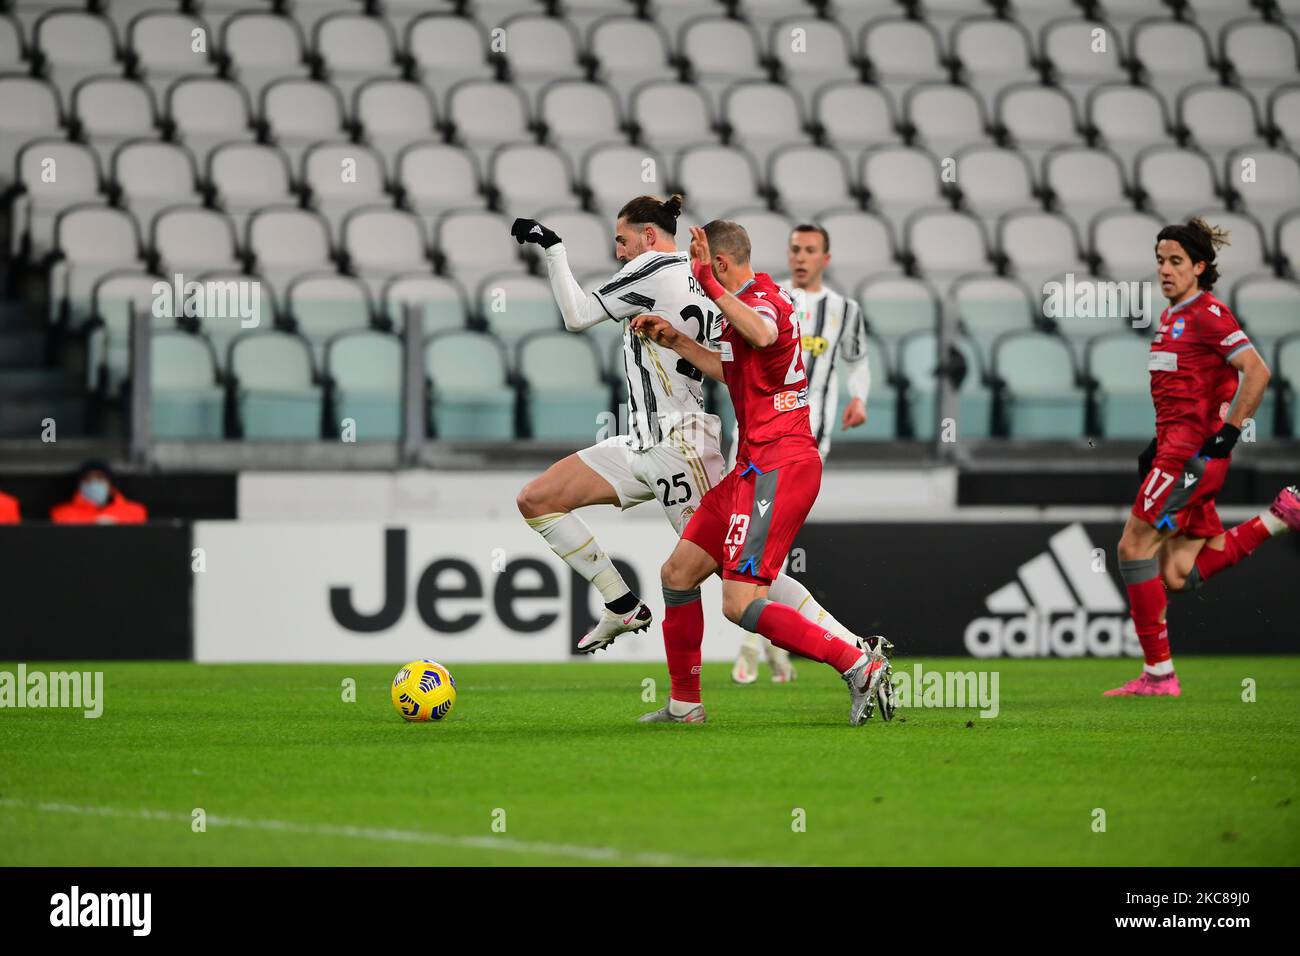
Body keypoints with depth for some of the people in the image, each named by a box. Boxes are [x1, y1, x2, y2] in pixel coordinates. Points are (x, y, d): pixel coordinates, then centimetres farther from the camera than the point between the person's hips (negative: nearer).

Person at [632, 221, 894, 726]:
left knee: (741, 604, -17)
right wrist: (674, 340, 31)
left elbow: (763, 334, -42)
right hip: (754, 467, 11)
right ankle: (684, 706, 24)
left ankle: (859, 663, -16)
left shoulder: (761, 298, -15)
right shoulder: (755, 300, 17)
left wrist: (710, 285, -34)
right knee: (678, 572, 15)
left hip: (778, 468, -11)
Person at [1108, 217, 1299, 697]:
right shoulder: (1173, 317, 19)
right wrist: (1160, 443, 19)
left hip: (1193, 449, -9)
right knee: (1177, 577, 5)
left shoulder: (1207, 313, -9)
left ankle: (1158, 673, -4)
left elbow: (1257, 371, -18)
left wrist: (1228, 435, -18)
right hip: (1177, 447, 9)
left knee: (1134, 546, -8)